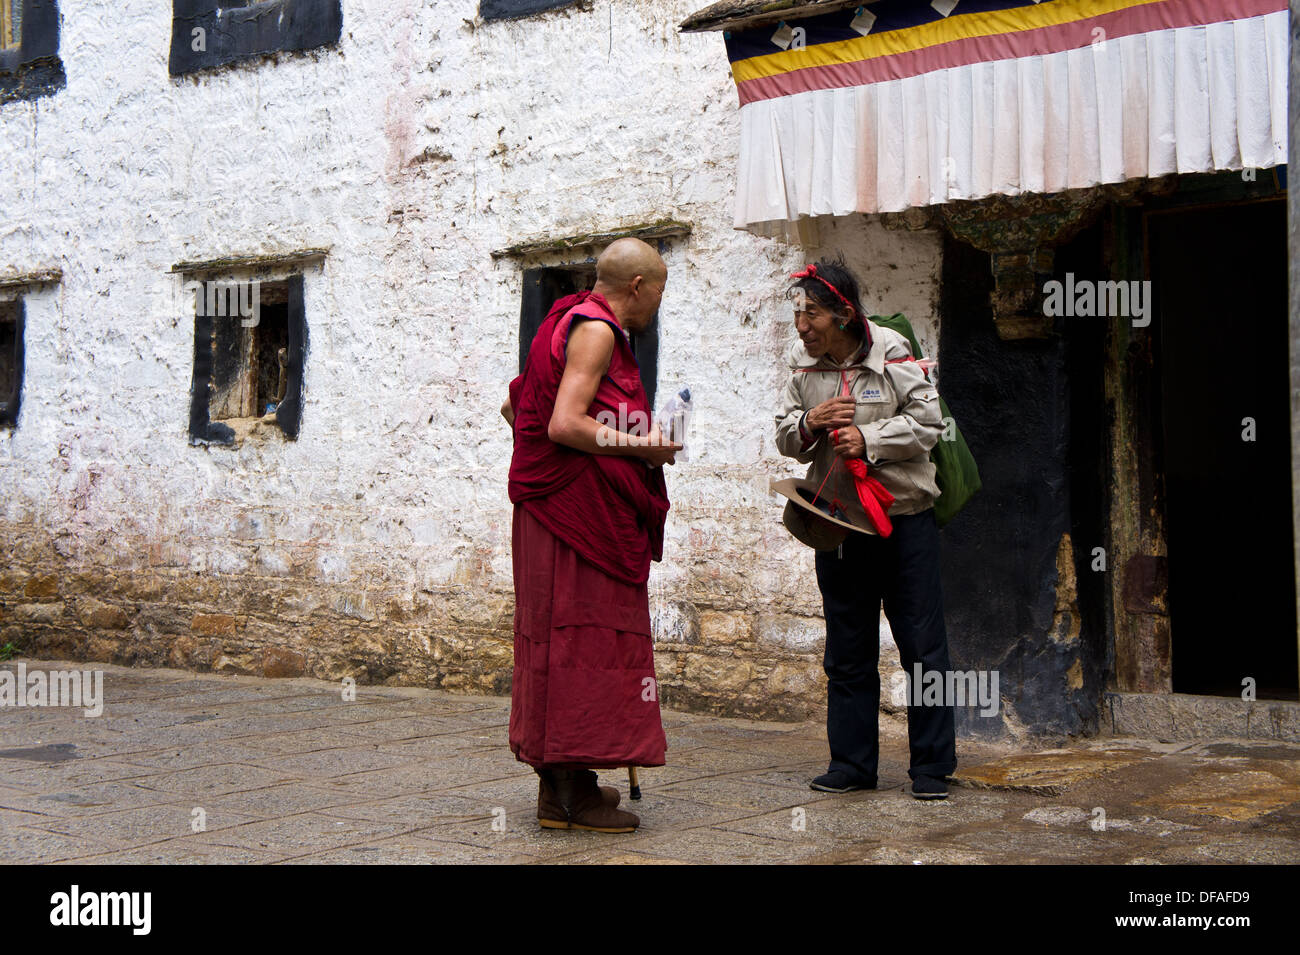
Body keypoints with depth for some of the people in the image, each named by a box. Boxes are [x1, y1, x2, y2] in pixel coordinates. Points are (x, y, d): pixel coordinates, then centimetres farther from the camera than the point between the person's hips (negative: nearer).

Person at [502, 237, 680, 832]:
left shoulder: (569, 324, 21)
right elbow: (565, 425, -21)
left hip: (556, 507, 11)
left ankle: (560, 780, 18)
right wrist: (642, 446, -13)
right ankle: (570, 790, -5)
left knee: (558, 638, 11)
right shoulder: (595, 330, -11)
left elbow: (515, 407, 26)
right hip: (582, 509, -11)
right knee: (585, 635, -8)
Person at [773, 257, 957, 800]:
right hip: (838, 522, 4)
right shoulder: (801, 364, 4)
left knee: (922, 647, 0)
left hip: (903, 517, -4)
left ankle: (932, 767, 10)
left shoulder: (892, 354, -8)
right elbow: (786, 439, 8)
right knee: (847, 652, 9)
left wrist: (868, 439, -18)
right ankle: (852, 765, 18)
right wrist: (808, 424, -13)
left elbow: (928, 422, -8)